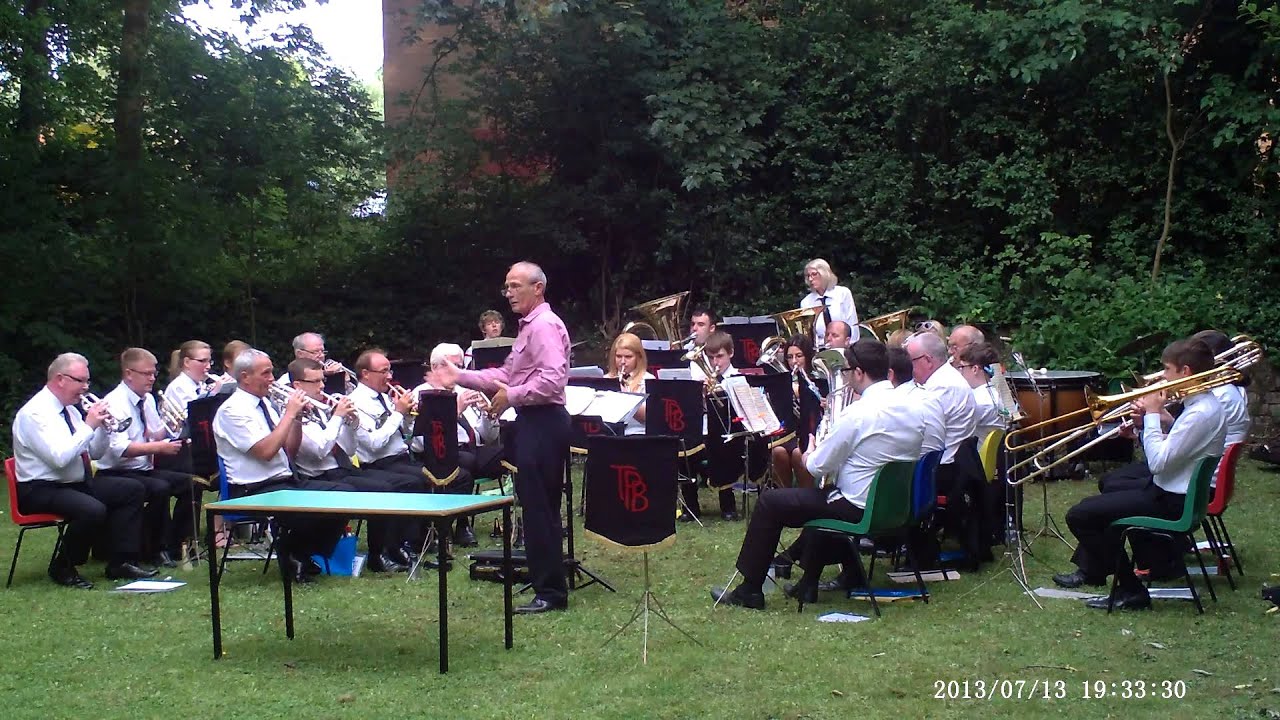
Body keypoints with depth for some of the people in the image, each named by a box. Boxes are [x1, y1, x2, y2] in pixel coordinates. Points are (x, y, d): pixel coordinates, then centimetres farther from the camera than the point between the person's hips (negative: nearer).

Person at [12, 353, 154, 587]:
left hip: (77, 484, 10)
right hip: (42, 490, -10)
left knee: (133, 489, -1)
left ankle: (120, 563, -2)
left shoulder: (70, 410, 12)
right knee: (93, 510, -34)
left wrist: (103, 425, -3)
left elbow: (95, 453, 15)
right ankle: (62, 568, -10)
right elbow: (59, 458, -28)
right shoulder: (35, 413, -16)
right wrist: (89, 426, -21)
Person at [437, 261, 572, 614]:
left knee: (539, 508, -8)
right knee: (540, 507, 15)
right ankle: (548, 582, 23)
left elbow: (553, 379, -26)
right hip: (533, 423, 11)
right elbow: (507, 374, 21)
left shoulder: (545, 325, -14)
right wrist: (460, 376, 16)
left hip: (543, 423, -11)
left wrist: (512, 396, -20)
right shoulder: (529, 326, 20)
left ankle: (550, 592, -4)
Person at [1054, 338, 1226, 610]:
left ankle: (1130, 591, -6)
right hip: (1170, 490, 11)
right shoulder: (1203, 404, 9)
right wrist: (1147, 422, -2)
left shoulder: (1202, 414, -24)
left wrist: (1153, 415, -15)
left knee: (1080, 516, -13)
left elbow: (1158, 462, -26)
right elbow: (1168, 451, 12)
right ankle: (1090, 570, 37)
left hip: (1171, 502, -11)